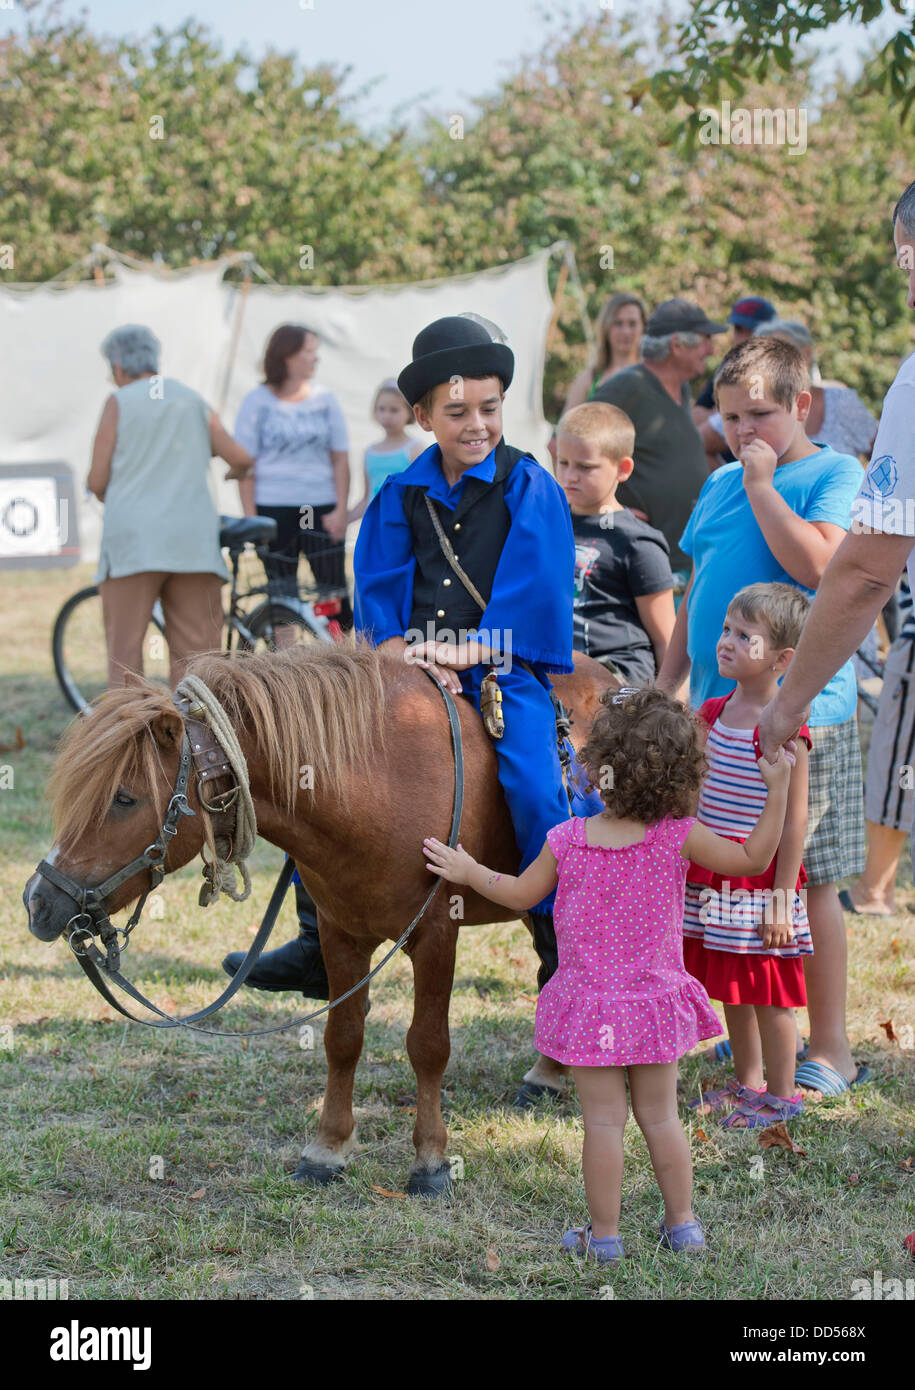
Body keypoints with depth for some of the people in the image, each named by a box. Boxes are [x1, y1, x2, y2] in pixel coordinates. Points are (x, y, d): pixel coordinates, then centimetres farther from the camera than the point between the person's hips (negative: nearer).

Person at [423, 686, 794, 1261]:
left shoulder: (566, 841, -12)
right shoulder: (680, 837, -14)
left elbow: (521, 895, 3)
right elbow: (754, 859, -6)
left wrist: (469, 871, 19)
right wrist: (778, 790, -3)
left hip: (590, 1003, -1)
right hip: (655, 1000, 1)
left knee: (604, 1121, 6)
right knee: (661, 1116, 15)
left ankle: (605, 1234, 13)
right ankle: (682, 1224, 24)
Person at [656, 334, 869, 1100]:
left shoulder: (835, 474, -5)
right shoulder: (720, 484, 15)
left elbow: (816, 563, -22)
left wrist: (762, 485, -15)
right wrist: (667, 684, 16)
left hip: (801, 709, -7)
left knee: (807, 879, -4)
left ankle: (830, 1050, 4)